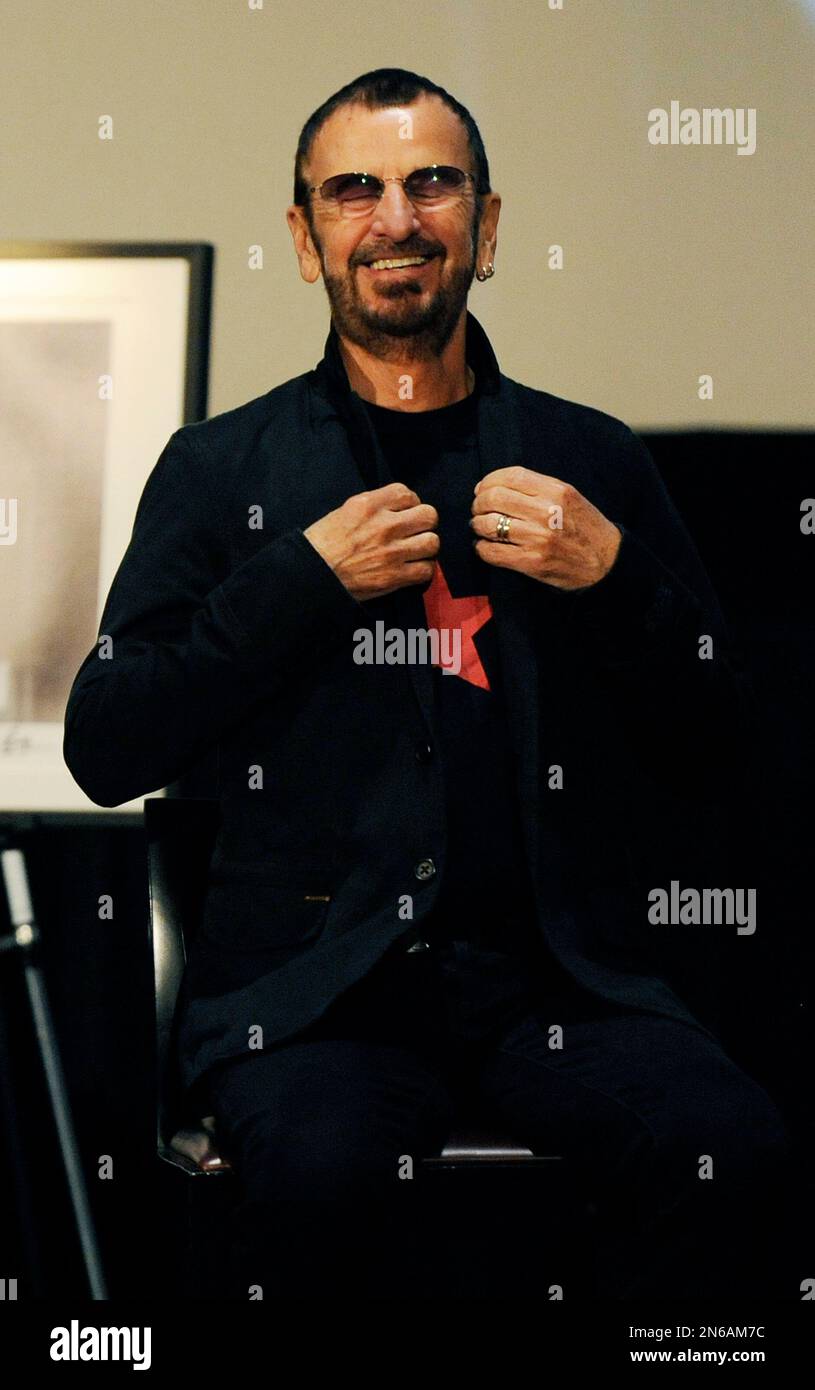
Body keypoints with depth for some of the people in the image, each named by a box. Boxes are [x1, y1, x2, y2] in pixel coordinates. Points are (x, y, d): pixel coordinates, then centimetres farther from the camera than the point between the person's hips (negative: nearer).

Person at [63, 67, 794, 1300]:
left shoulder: (594, 459, 16)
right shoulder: (220, 468, 12)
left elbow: (718, 748, 15)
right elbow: (104, 750, 4)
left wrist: (615, 575, -2)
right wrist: (302, 577, -5)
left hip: (563, 968, 2)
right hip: (311, 974, -1)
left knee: (723, 1147, -27)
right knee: (322, 1165, -33)